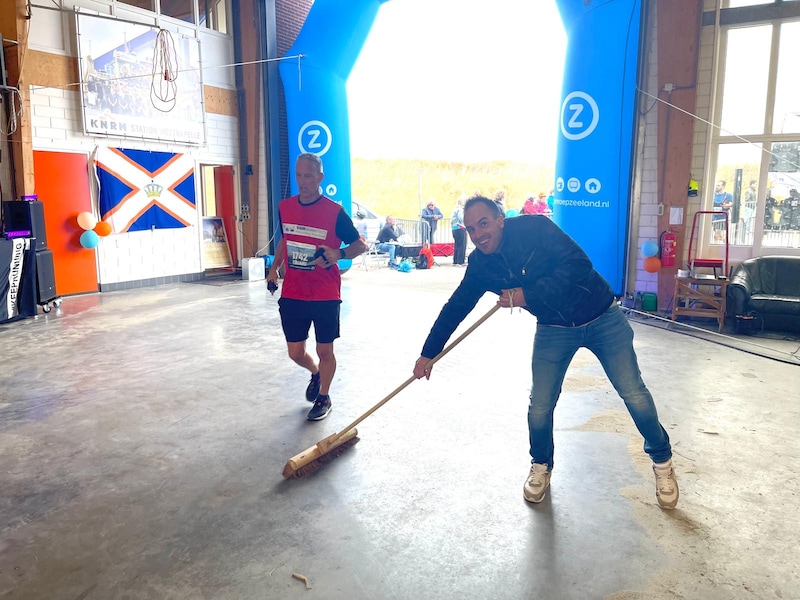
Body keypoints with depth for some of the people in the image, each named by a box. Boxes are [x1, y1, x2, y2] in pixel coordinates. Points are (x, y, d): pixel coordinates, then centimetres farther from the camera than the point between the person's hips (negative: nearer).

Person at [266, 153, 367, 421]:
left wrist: (339, 254, -23)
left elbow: (360, 245, -5)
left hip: (325, 296, -4)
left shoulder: (335, 211, -11)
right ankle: (316, 373, 44)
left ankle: (323, 397, 31)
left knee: (324, 350, 8)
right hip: (292, 295, 4)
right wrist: (275, 267, 12)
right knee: (295, 352, 11)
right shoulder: (285, 207, 3)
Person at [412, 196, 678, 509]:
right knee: (539, 407, -2)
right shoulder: (480, 265, -9)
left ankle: (662, 462, 28)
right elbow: (455, 308, 0)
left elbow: (579, 264, -29)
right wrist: (428, 353, 2)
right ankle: (541, 466, 28)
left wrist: (528, 295, -32)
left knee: (634, 395, 2)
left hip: (601, 318, -3)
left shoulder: (535, 227, -24)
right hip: (553, 329, 3)